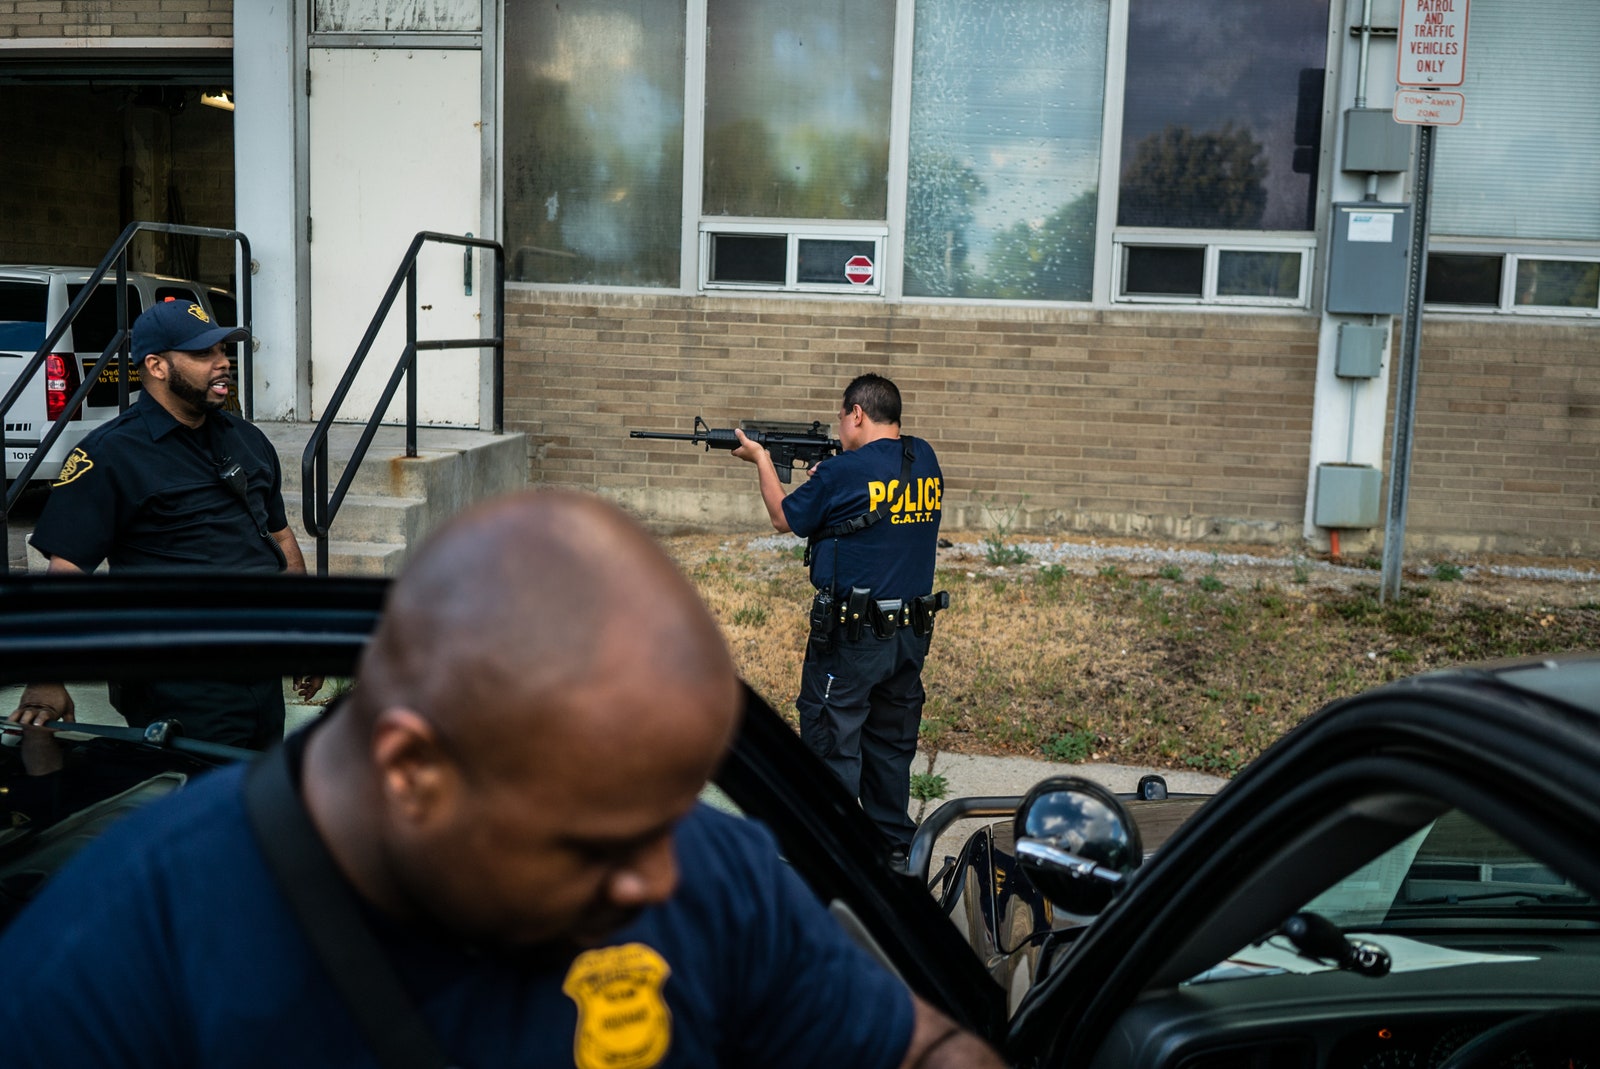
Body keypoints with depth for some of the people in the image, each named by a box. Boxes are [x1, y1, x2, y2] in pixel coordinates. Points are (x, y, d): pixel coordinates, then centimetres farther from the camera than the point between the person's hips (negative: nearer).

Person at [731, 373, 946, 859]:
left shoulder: (842, 473, -16)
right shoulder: (926, 460, 4)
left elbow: (784, 518, 0)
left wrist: (761, 459, 13)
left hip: (853, 636, -7)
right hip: (912, 633, 7)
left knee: (832, 739, 4)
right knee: (892, 741, 18)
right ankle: (894, 845, 28)